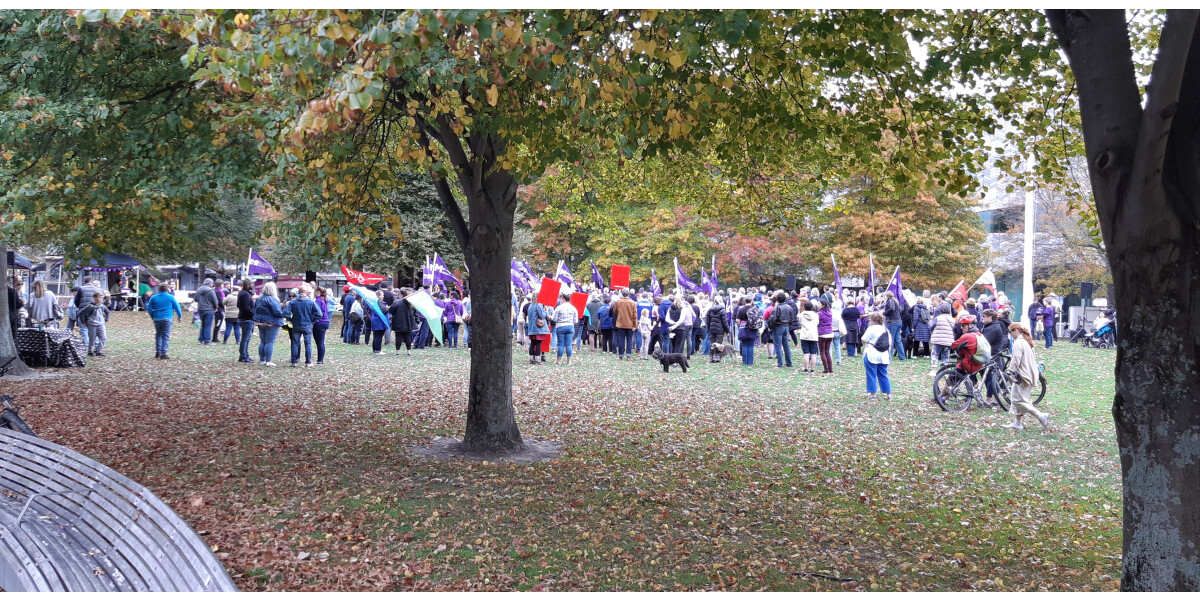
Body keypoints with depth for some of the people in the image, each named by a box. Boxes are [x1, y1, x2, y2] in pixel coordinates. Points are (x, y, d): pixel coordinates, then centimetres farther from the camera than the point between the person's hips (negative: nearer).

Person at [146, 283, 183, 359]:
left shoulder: (153, 297, 6)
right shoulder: (170, 297, 0)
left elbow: (149, 308, 8)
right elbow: (177, 307, 3)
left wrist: (152, 317, 21)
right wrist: (180, 316, 15)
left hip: (157, 319, 3)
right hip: (166, 319, -3)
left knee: (158, 335, 17)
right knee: (165, 336, -1)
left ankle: (157, 352, 15)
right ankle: (163, 354, -5)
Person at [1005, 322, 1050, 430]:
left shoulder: (1018, 343, -18)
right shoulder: (1027, 341, 11)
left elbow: (1016, 360, -22)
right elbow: (1033, 359, 20)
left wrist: (1010, 372, -14)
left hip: (1022, 376, -10)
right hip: (1030, 374, 10)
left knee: (1018, 400, -5)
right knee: (1018, 399, 17)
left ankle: (1040, 416, -13)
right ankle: (1017, 423, 21)